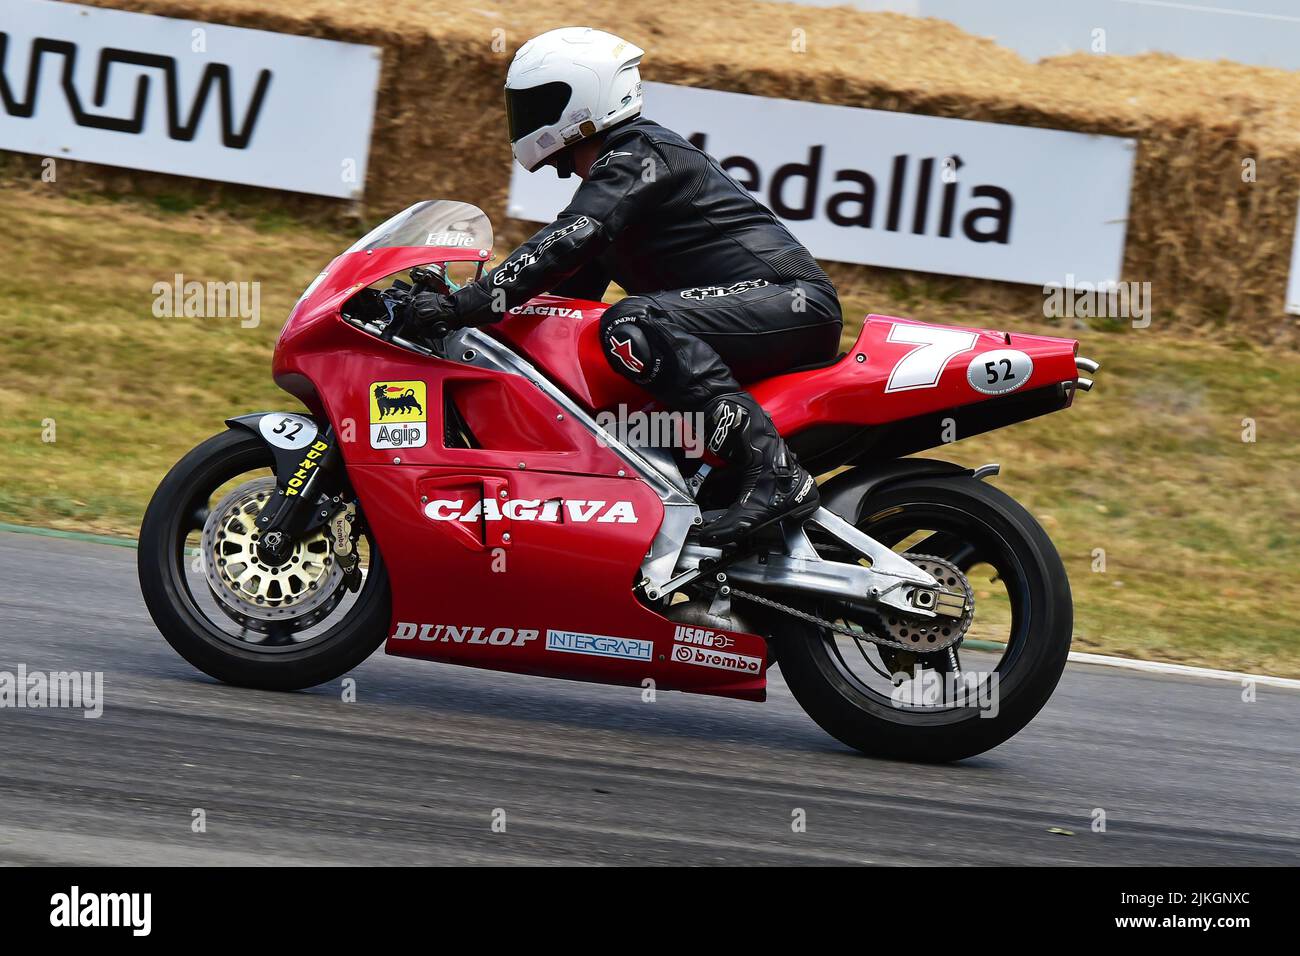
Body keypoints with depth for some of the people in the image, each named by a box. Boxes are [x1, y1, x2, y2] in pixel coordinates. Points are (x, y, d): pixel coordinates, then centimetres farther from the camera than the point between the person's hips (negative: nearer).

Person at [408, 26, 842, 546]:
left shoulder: (640, 153, -9)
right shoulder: (609, 176, 23)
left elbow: (569, 242, -25)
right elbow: (572, 290, 27)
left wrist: (467, 303, -29)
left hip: (791, 298, -11)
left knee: (632, 324, -32)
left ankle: (774, 474, -39)